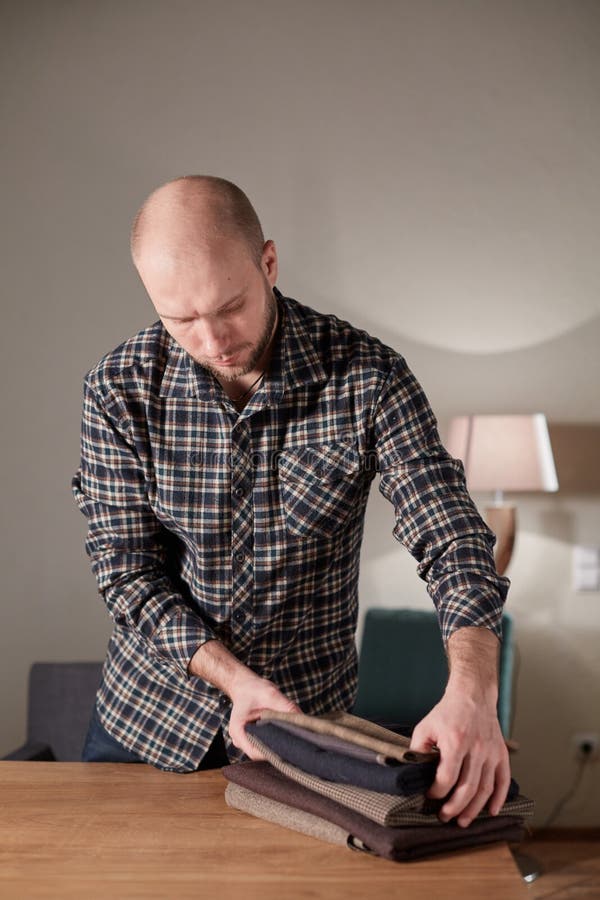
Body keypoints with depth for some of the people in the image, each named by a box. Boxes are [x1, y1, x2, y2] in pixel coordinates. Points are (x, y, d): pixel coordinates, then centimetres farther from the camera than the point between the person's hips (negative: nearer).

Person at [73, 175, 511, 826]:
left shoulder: (367, 376, -17)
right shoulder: (119, 389, -14)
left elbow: (453, 539, -20)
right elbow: (127, 568, -12)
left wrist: (472, 696, -37)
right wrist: (233, 678, -24)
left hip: (308, 719, -1)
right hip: (146, 716, 2)